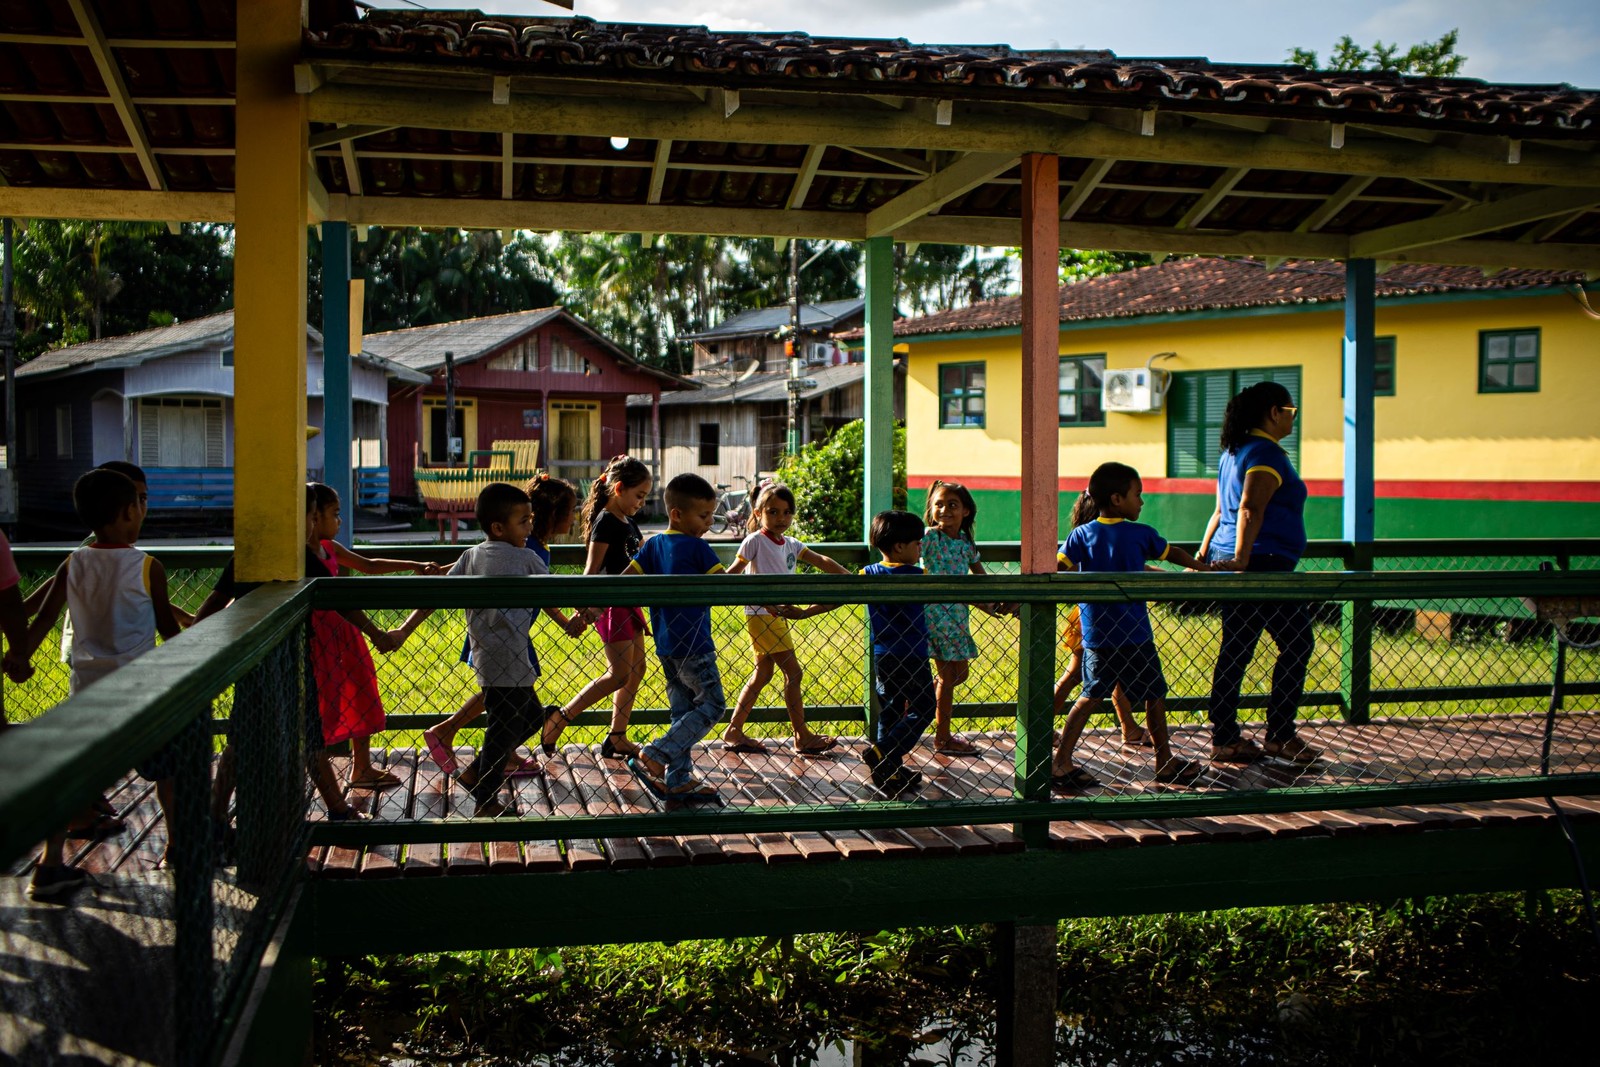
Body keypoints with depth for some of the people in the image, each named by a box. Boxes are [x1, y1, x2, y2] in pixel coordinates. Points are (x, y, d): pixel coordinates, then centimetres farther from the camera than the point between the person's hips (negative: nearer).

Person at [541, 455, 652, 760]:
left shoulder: (629, 523, 13)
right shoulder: (605, 523, -14)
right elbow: (591, 570, -18)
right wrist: (584, 610, -22)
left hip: (629, 604, 9)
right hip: (611, 605, -9)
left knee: (636, 670, 9)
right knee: (619, 674, -8)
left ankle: (617, 738, 15)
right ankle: (561, 718, 0)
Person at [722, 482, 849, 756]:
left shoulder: (791, 545, 13)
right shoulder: (755, 541, -8)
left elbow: (822, 562, 7)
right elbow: (732, 573, -10)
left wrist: (849, 577, -5)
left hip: (778, 615, 8)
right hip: (761, 615, -8)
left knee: (762, 674, 11)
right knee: (793, 672, -6)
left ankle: (733, 732, 18)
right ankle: (802, 737, 2)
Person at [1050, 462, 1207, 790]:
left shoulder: (1081, 534, 2)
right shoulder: (1141, 534, -2)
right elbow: (1174, 554, 16)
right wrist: (1203, 569, 34)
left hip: (1095, 636, 3)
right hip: (1134, 634, -3)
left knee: (1091, 696, 10)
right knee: (1154, 696, 12)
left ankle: (1061, 761, 2)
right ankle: (1165, 762, 23)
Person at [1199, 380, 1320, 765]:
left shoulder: (1234, 452, 19)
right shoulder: (1266, 452, -11)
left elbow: (1222, 511, 21)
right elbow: (1250, 510, -22)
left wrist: (1202, 556, 23)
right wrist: (1241, 560, -29)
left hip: (1233, 562, 10)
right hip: (1263, 563, -10)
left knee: (1235, 650, 9)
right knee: (1297, 642, 1)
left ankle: (1224, 739, 11)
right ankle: (1279, 736, 4)